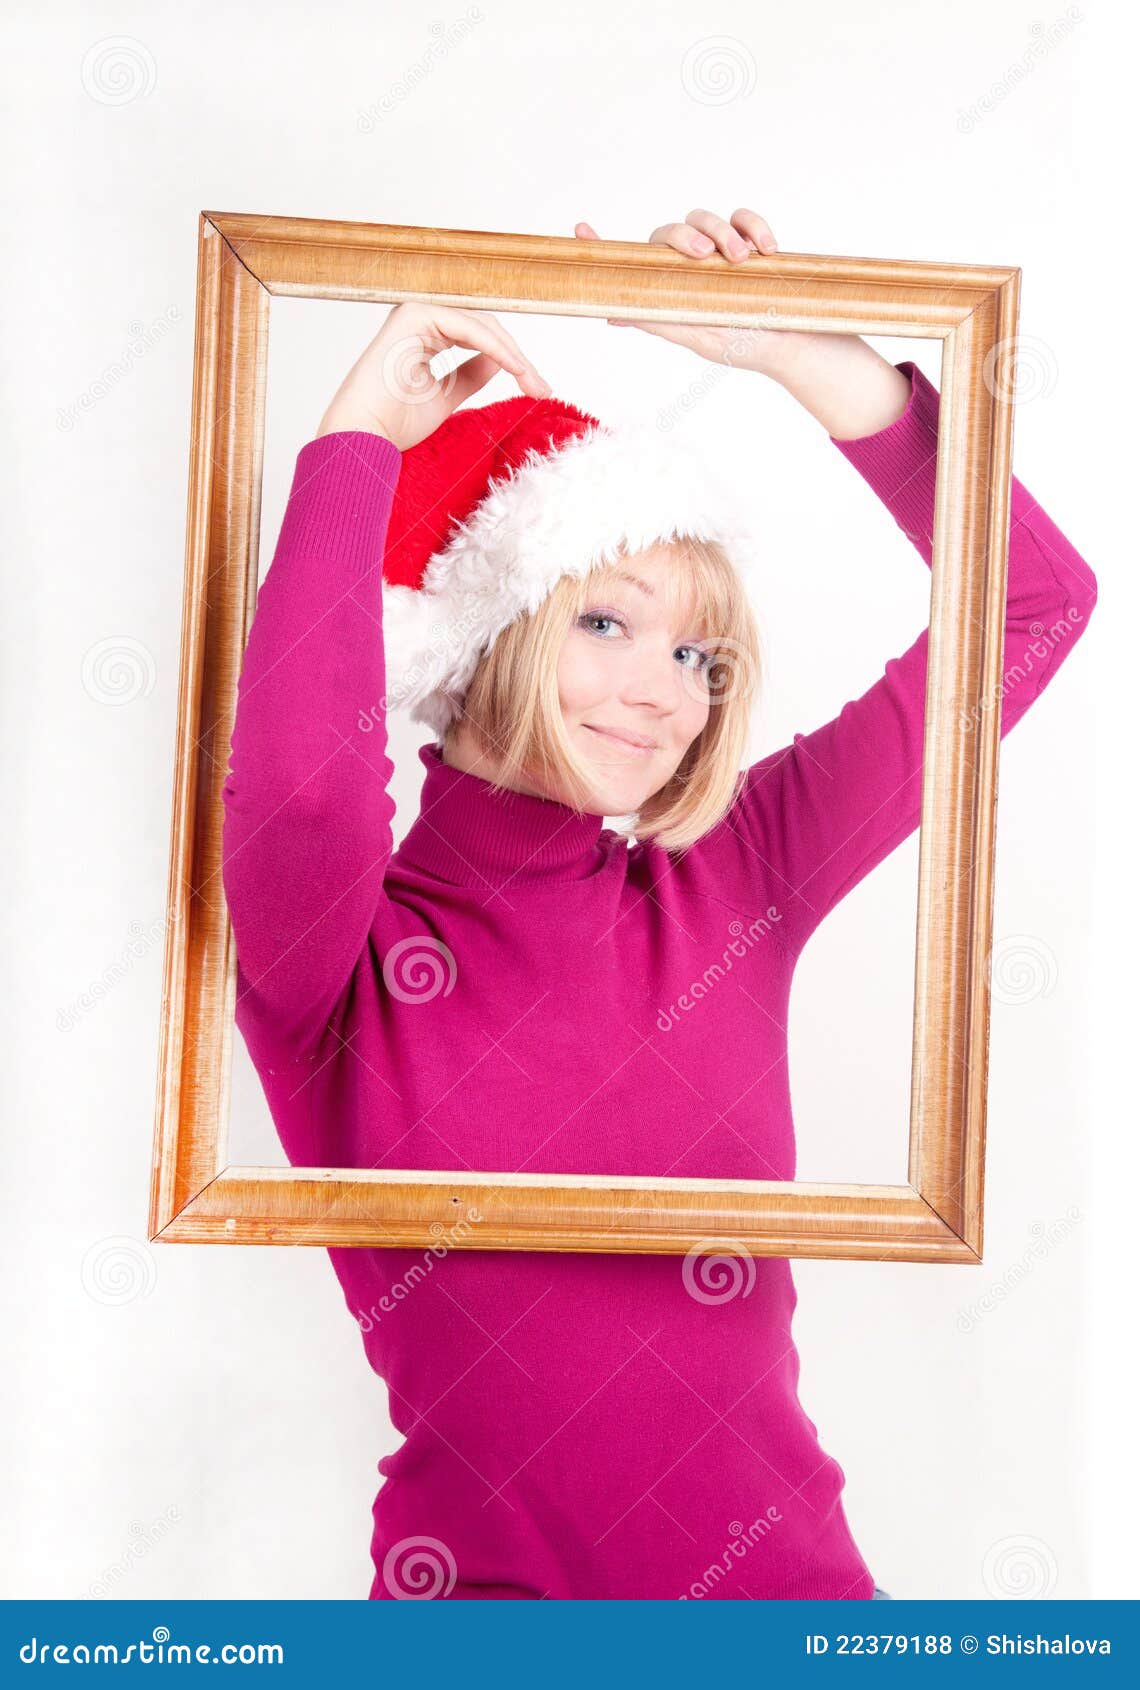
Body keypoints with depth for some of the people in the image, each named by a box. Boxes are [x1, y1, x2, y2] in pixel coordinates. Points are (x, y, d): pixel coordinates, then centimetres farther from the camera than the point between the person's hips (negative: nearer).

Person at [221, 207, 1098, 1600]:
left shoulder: (733, 889, 0)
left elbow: (1034, 606, 0)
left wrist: (796, 352, -5)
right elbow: (298, 797, -30)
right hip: (481, 1579, -1)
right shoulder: (346, 964, -7)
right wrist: (354, 435, -18)